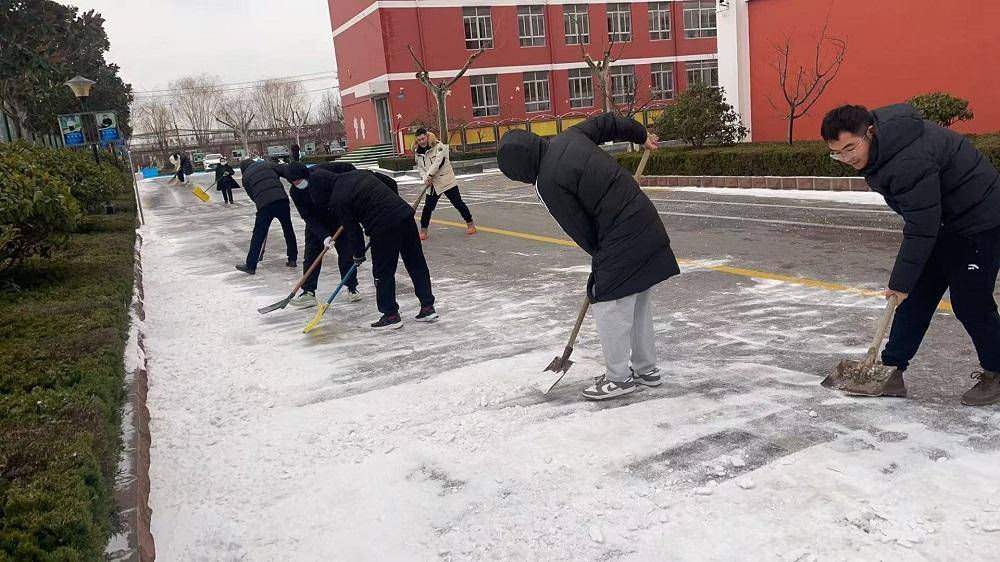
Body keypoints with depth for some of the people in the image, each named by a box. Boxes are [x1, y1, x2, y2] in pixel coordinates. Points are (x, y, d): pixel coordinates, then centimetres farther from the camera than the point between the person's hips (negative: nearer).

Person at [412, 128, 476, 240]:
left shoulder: (439, 146, -9)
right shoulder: (418, 152, 7)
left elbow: (438, 162, -20)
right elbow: (420, 167, 9)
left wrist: (429, 175, -20)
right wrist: (425, 178, -10)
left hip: (447, 180, -4)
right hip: (432, 184, 4)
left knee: (458, 203, 0)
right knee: (428, 206, -1)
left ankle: (470, 224, 12)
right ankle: (423, 230, 11)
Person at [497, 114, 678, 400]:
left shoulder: (548, 183, -18)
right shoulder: (569, 136, 5)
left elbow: (579, 229, -11)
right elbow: (608, 122, 19)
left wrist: (601, 255, 6)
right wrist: (642, 136, 36)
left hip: (622, 239, -9)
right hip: (648, 224, 9)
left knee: (608, 306, 2)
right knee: (638, 302, 19)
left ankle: (619, 378, 13)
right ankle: (646, 369, 31)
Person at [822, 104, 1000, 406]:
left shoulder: (910, 161, -35)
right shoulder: (879, 144, -5)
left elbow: (921, 229, -31)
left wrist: (901, 282, -25)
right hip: (939, 219, 9)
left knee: (970, 302, -4)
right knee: (915, 296, 7)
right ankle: (892, 369, 12)